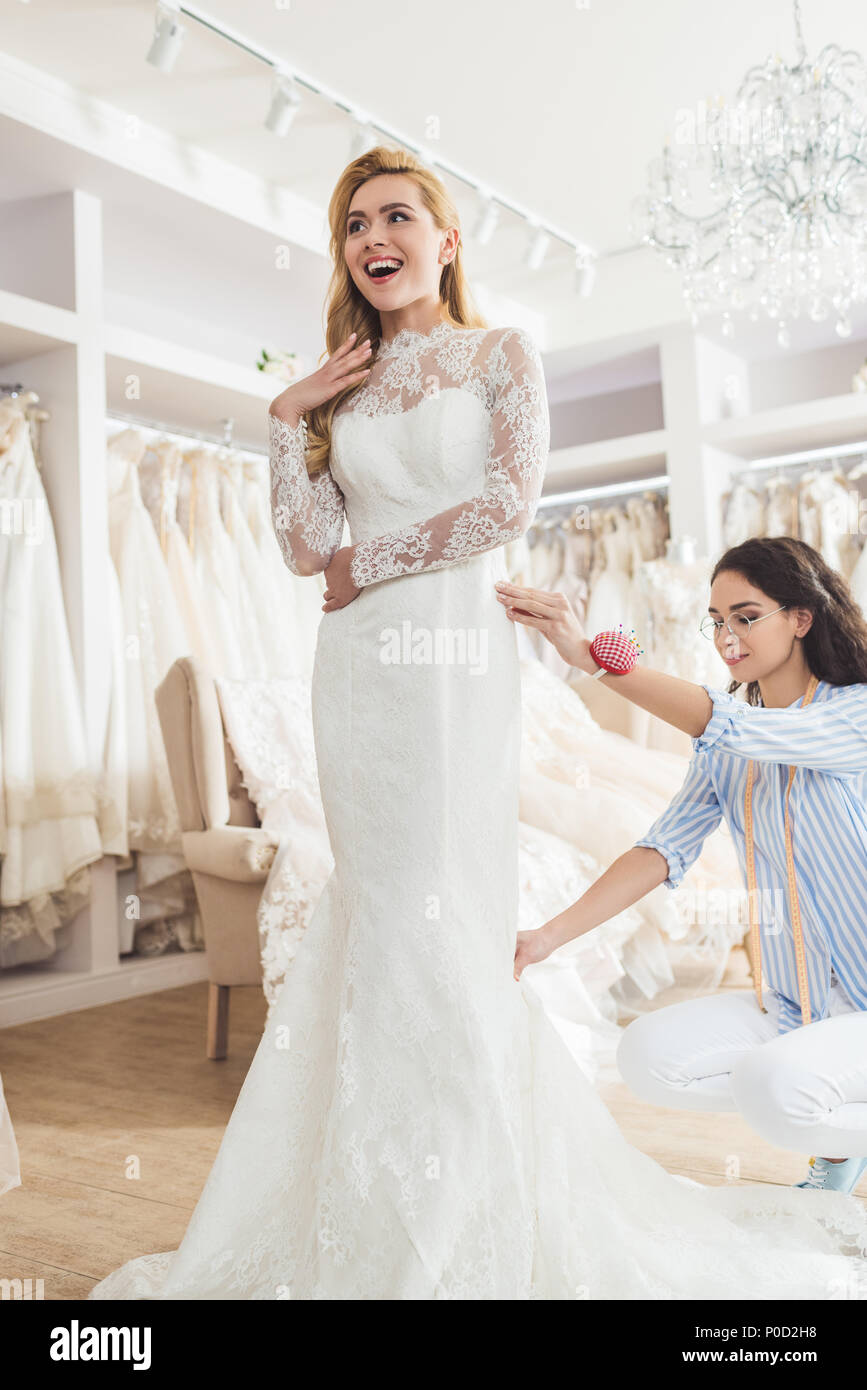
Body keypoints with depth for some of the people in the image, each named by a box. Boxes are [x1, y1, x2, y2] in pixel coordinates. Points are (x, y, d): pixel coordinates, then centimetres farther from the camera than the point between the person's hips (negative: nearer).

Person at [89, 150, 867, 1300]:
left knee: (443, 917, -5)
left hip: (460, 657, -4)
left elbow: (509, 504, -8)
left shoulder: (502, 354, 7)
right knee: (384, 919, 5)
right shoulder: (340, 386, 18)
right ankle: (402, 1206, 19)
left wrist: (363, 566, -3)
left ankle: (469, 1228, 12)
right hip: (360, 667, 4)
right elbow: (307, 547, 9)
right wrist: (289, 418, 3)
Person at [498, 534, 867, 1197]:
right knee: (646, 1056, -12)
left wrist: (591, 654, -33)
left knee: (774, 1083, -33)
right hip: (794, 1006, 7)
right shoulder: (725, 752, 6)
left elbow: (734, 726, -30)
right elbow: (666, 849, -4)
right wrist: (549, 935, -16)